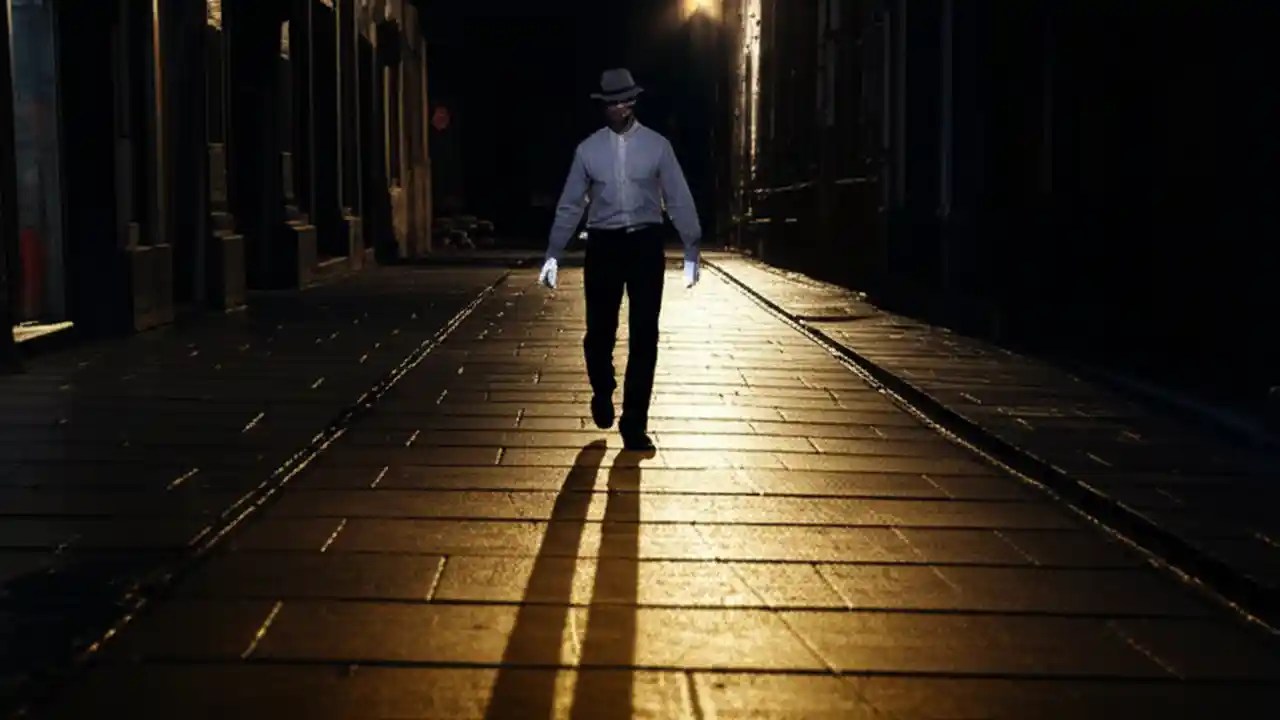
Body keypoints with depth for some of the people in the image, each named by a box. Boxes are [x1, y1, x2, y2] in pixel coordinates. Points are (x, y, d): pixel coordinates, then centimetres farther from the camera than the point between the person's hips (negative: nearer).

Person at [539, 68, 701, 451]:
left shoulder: (657, 145, 1)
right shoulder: (588, 149, 3)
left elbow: (679, 200, 1)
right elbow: (570, 204, 6)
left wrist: (691, 252, -4)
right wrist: (553, 255, 2)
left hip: (646, 244, 0)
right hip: (604, 244, 0)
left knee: (644, 335, 0)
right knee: (599, 331, 2)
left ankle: (634, 424, 9)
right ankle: (602, 392, 35)